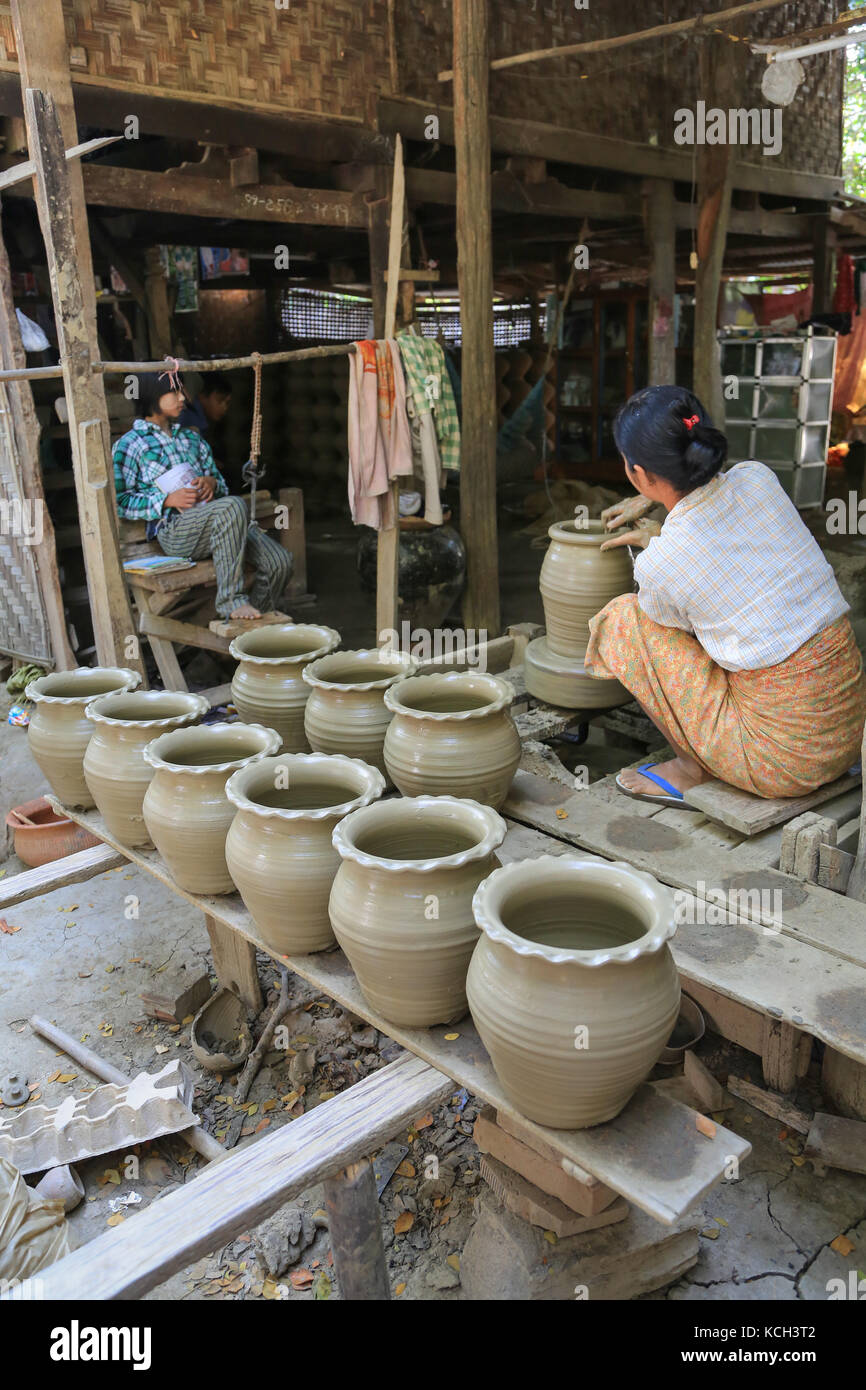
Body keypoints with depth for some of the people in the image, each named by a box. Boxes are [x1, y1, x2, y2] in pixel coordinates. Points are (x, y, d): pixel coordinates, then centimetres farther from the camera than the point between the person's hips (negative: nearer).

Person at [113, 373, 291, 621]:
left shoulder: (191, 438, 26)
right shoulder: (129, 444, 7)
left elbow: (218, 477, 28)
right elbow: (119, 501, 0)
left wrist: (212, 482, 2)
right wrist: (168, 500, -11)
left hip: (217, 523, 6)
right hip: (174, 530, -6)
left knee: (279, 562, -18)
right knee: (233, 505, -36)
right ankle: (231, 601, -33)